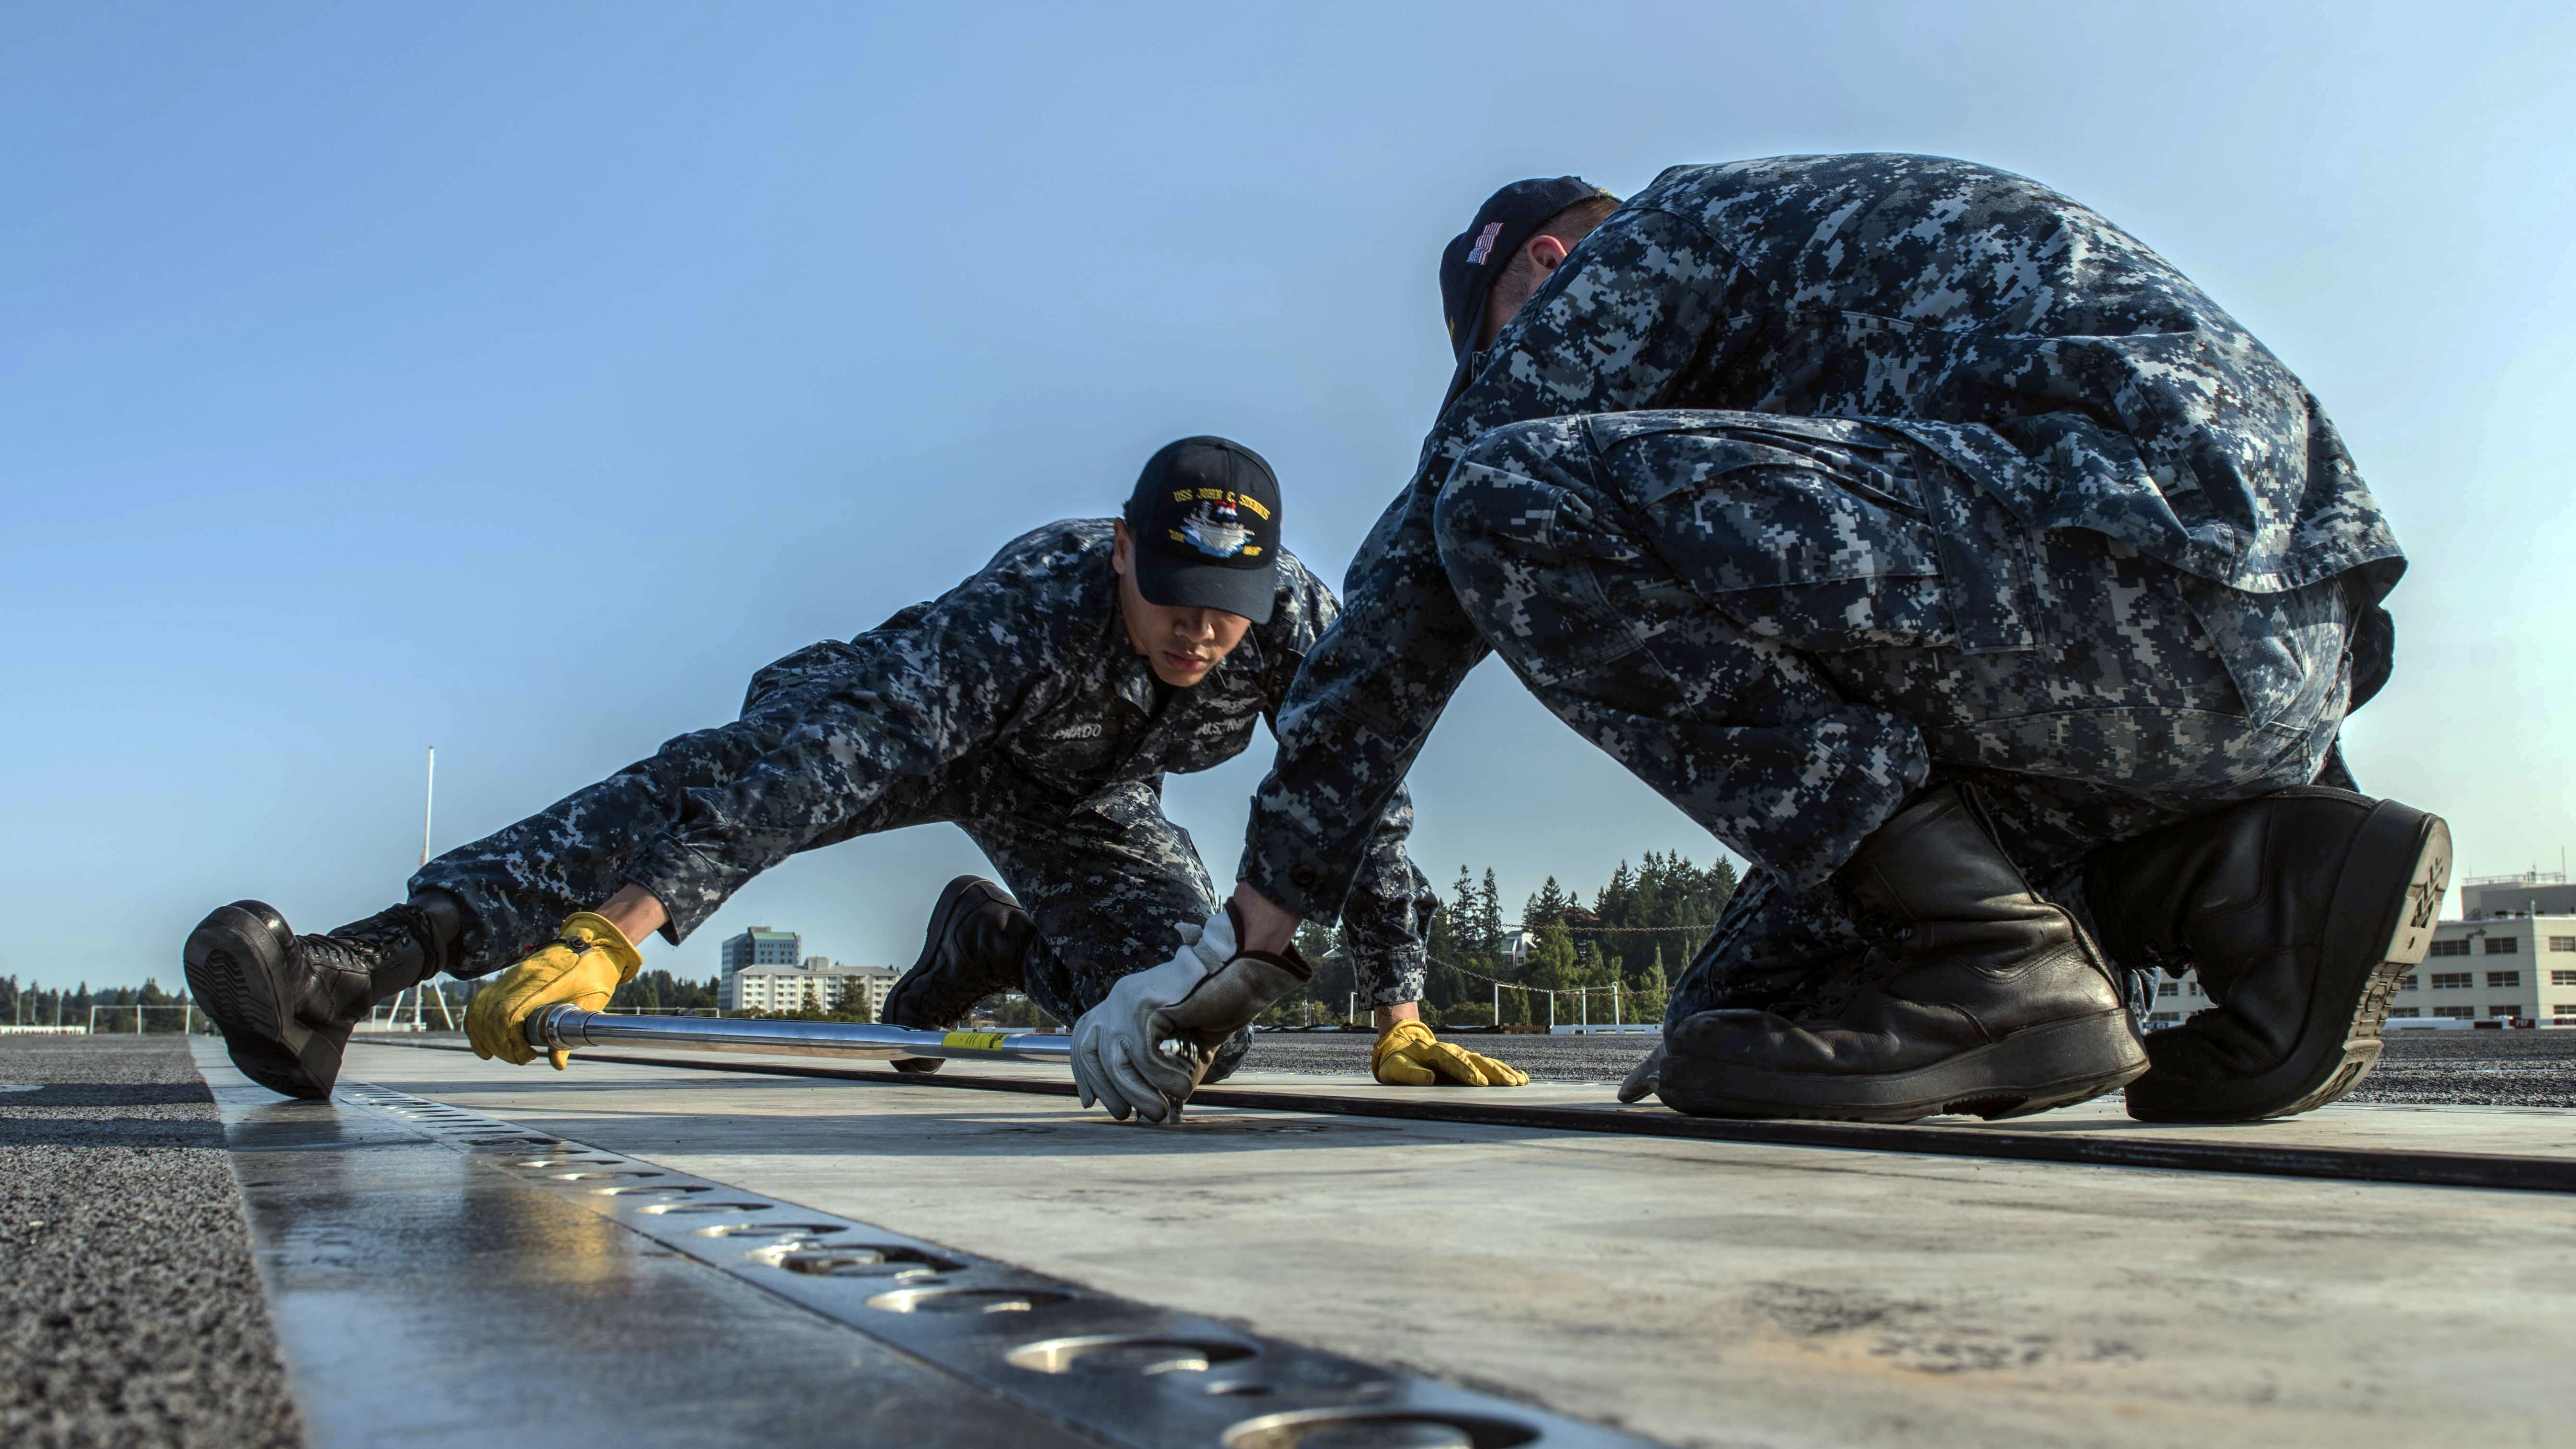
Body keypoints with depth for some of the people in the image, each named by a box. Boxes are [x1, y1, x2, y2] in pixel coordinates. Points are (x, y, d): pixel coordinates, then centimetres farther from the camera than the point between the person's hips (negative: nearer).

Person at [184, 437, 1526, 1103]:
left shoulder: (1305, 625, -32)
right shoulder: (1026, 603, -44)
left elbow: (1364, 811, -19)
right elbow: (833, 760, -53)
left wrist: (1401, 1019, -20)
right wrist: (611, 935, -60)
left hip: (1088, 803, 4)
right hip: (909, 719, -4)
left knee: (1202, 1034, -10)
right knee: (722, 775, -29)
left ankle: (993, 942, 19)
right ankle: (344, 975, -36)